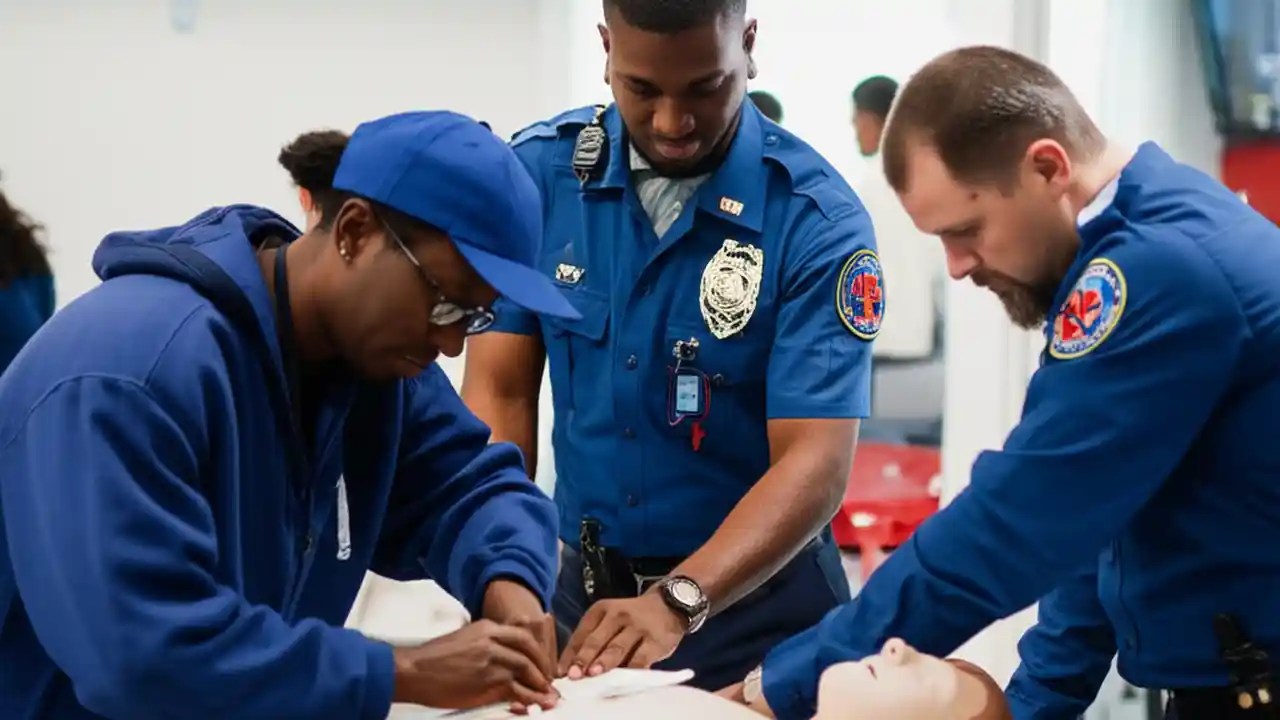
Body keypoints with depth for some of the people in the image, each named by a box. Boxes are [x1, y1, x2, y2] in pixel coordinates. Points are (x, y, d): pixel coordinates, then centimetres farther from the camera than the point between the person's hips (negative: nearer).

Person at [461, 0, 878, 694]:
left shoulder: (817, 219, -17)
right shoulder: (539, 171, -7)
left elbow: (815, 462, -22)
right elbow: (499, 394, -7)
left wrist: (676, 603, -36)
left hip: (758, 604, -3)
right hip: (583, 588, 3)